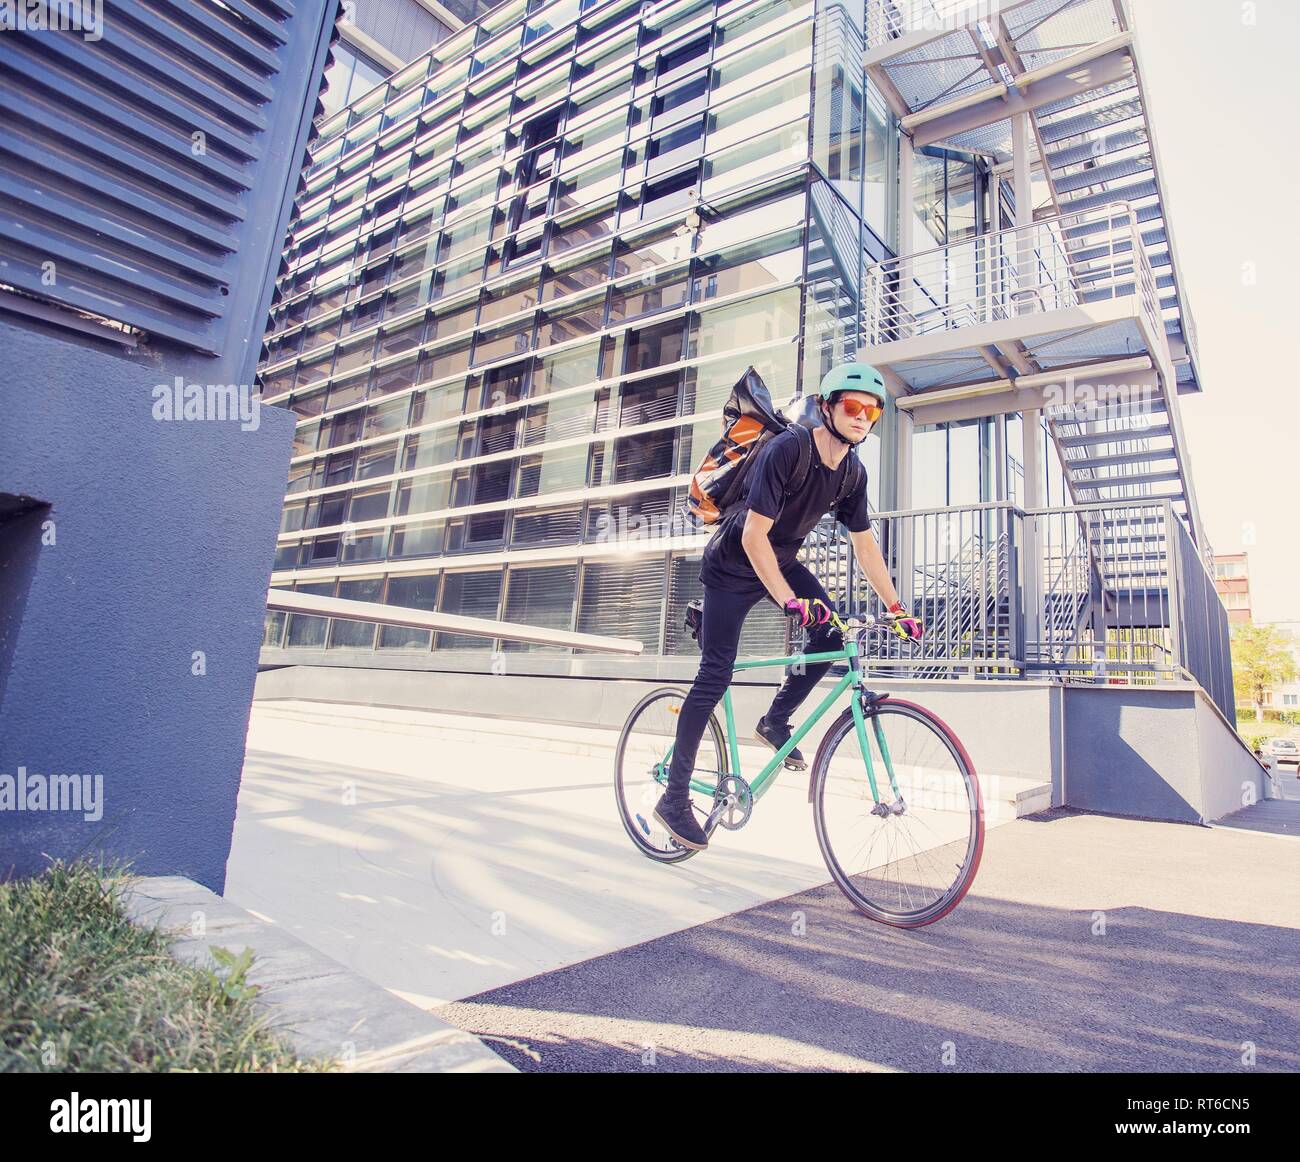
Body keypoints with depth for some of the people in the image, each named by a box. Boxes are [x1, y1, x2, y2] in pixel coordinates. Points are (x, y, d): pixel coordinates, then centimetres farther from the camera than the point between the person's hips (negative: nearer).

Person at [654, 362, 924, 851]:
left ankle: (775, 720, 10)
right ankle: (674, 797, -1)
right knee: (716, 674, -10)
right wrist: (788, 601, -36)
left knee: (832, 634, -13)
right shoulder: (786, 450, -27)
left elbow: (865, 544, 3)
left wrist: (896, 607, 0)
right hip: (733, 566, -7)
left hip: (782, 560, 7)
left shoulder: (852, 473, -5)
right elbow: (753, 536, -30)